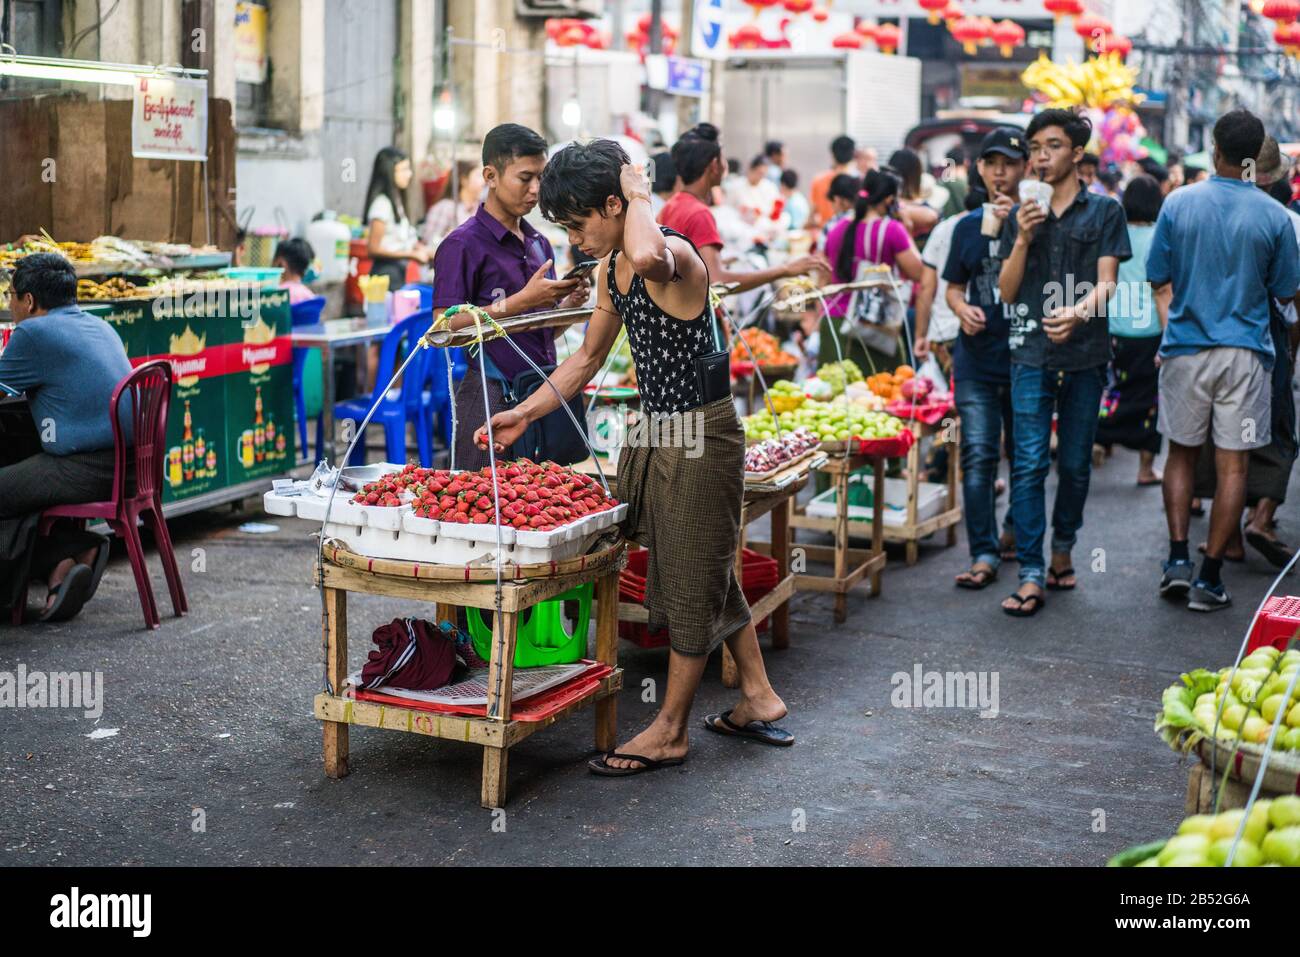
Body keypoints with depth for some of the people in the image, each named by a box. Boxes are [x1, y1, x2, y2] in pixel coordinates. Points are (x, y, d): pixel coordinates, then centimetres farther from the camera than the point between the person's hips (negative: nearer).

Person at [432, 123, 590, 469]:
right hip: (493, 398, -7)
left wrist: (567, 304, 1)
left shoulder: (539, 243, 16)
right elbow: (445, 326, -15)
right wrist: (523, 301, -18)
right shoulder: (463, 244, -7)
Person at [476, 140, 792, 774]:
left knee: (694, 578, 4)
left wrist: (638, 195, -29)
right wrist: (525, 413, 14)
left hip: (702, 436, -9)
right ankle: (758, 698, 33)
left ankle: (670, 732, 15)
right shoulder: (609, 270, 7)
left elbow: (649, 257, -49)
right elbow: (589, 357, 19)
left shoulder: (675, 255, -22)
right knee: (707, 573, 18)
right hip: (657, 434, 9)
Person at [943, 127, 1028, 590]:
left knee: (1024, 455, 12)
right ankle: (984, 554, -3)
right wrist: (963, 309, -6)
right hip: (976, 359, 2)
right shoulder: (967, 226, 9)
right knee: (978, 457, -6)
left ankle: (1015, 529, 35)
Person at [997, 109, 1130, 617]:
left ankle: (1062, 549, 26)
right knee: (1029, 464, -7)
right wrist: (1023, 240, -6)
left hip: (1085, 352, -1)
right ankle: (1031, 574, -7)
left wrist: (1077, 312, -24)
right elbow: (1007, 291, 9)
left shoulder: (1105, 212, 6)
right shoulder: (1022, 216, 13)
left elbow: (1106, 282, -4)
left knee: (1075, 464, 6)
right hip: (1032, 352, 1)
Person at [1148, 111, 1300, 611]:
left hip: (1185, 349, 1)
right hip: (1245, 352, -1)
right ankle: (1209, 578, 5)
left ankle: (1178, 559, 8)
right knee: (1232, 466, 4)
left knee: (1181, 454, 16)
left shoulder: (1179, 204, -4)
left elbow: (1159, 282, 1)